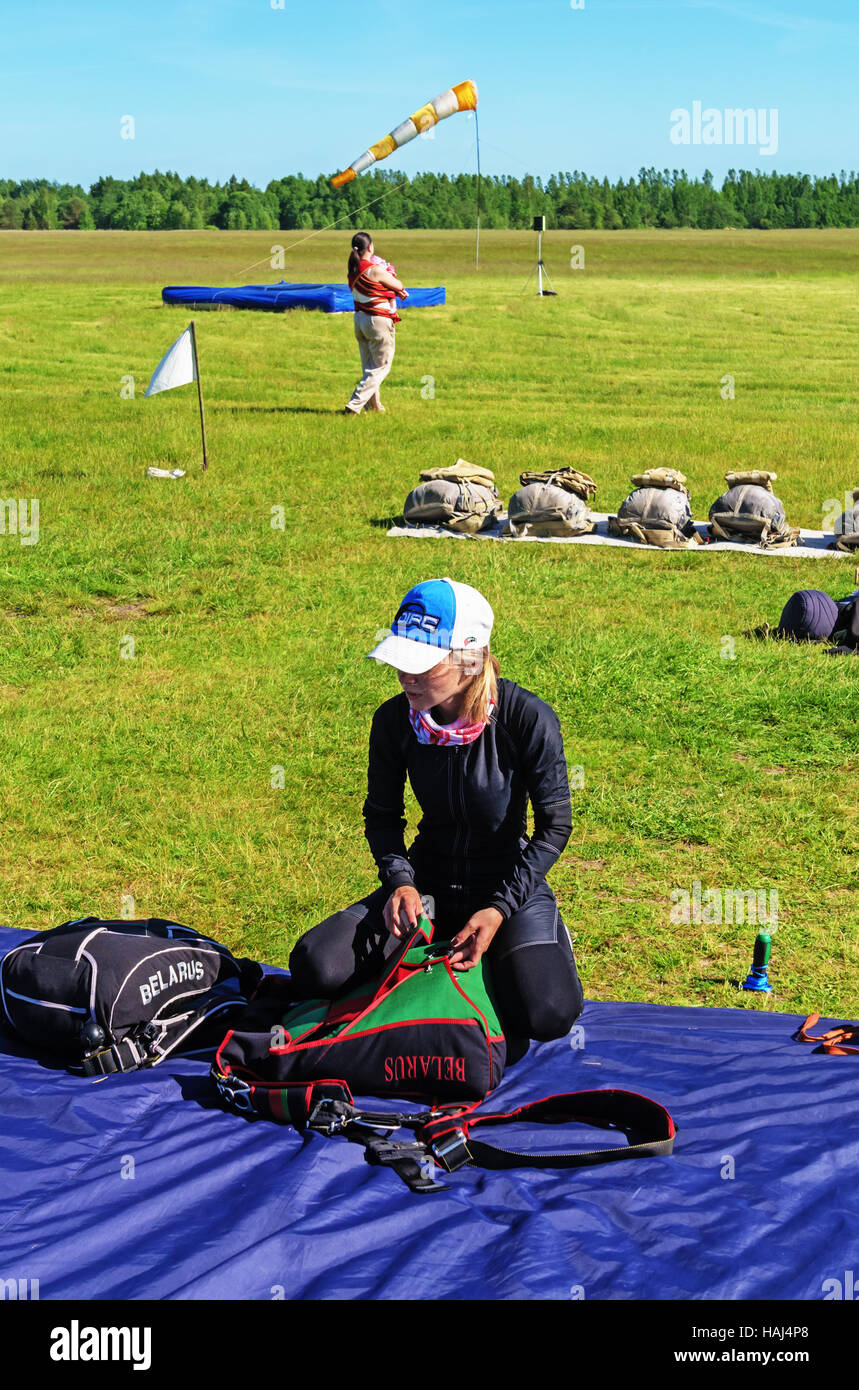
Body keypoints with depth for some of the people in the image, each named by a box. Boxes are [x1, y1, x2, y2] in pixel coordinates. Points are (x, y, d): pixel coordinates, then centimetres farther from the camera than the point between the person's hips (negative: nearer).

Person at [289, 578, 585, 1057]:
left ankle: (546, 945, 9)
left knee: (545, 1014, -28)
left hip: (511, 882, -3)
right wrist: (399, 881, -14)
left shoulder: (529, 719, -22)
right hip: (428, 883, 3)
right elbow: (382, 815, 4)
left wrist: (499, 910, -20)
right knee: (315, 970, -18)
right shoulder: (395, 720, -11)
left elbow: (555, 826, -12)